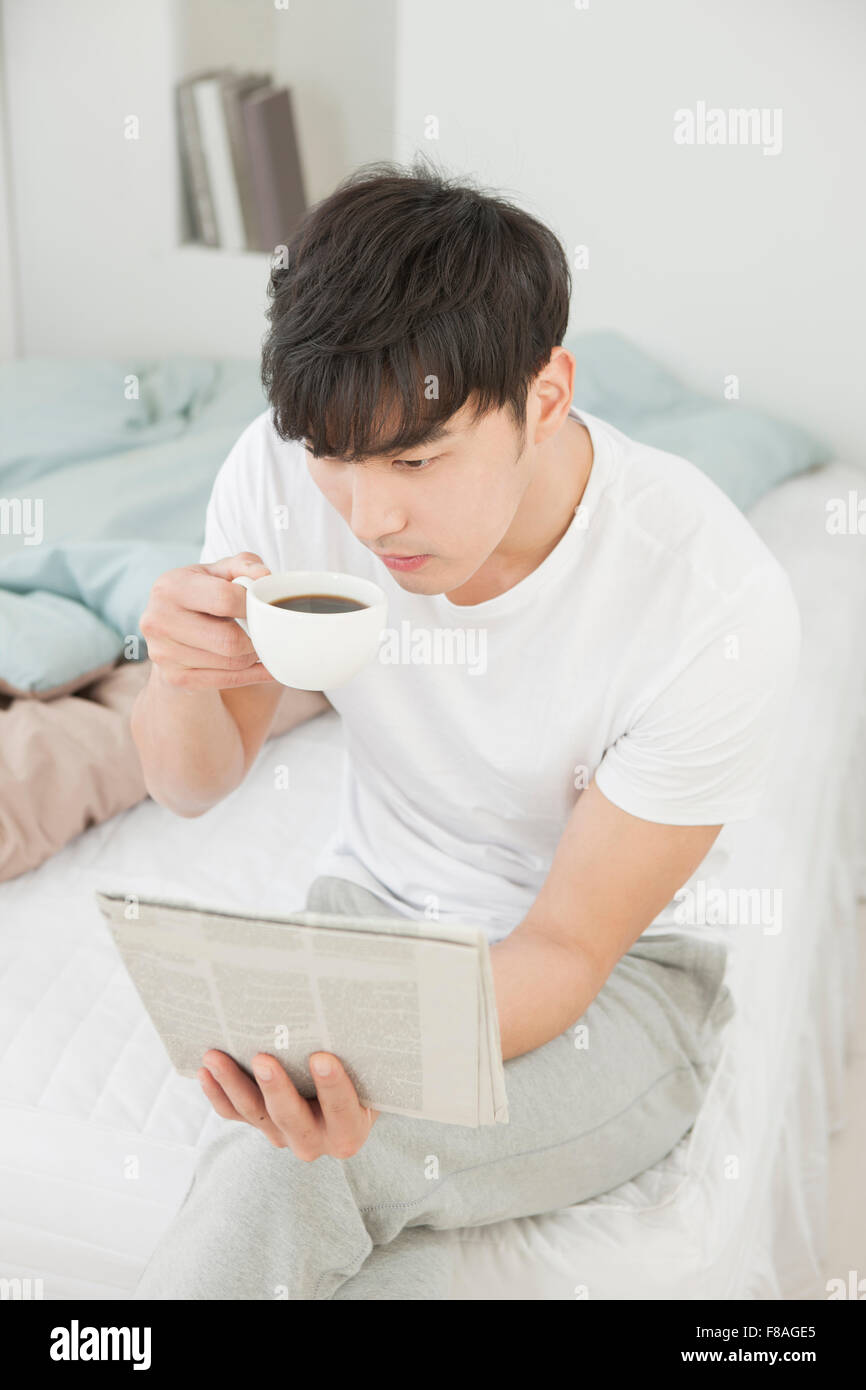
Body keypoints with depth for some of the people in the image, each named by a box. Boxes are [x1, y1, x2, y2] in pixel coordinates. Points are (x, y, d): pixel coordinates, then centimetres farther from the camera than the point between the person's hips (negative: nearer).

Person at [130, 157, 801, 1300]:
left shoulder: (717, 606, -27)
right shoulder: (284, 470, -16)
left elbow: (565, 947, -20)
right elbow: (195, 787, -4)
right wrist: (182, 678, -29)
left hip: (615, 980, -3)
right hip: (372, 914, 3)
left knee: (281, 1174, -28)